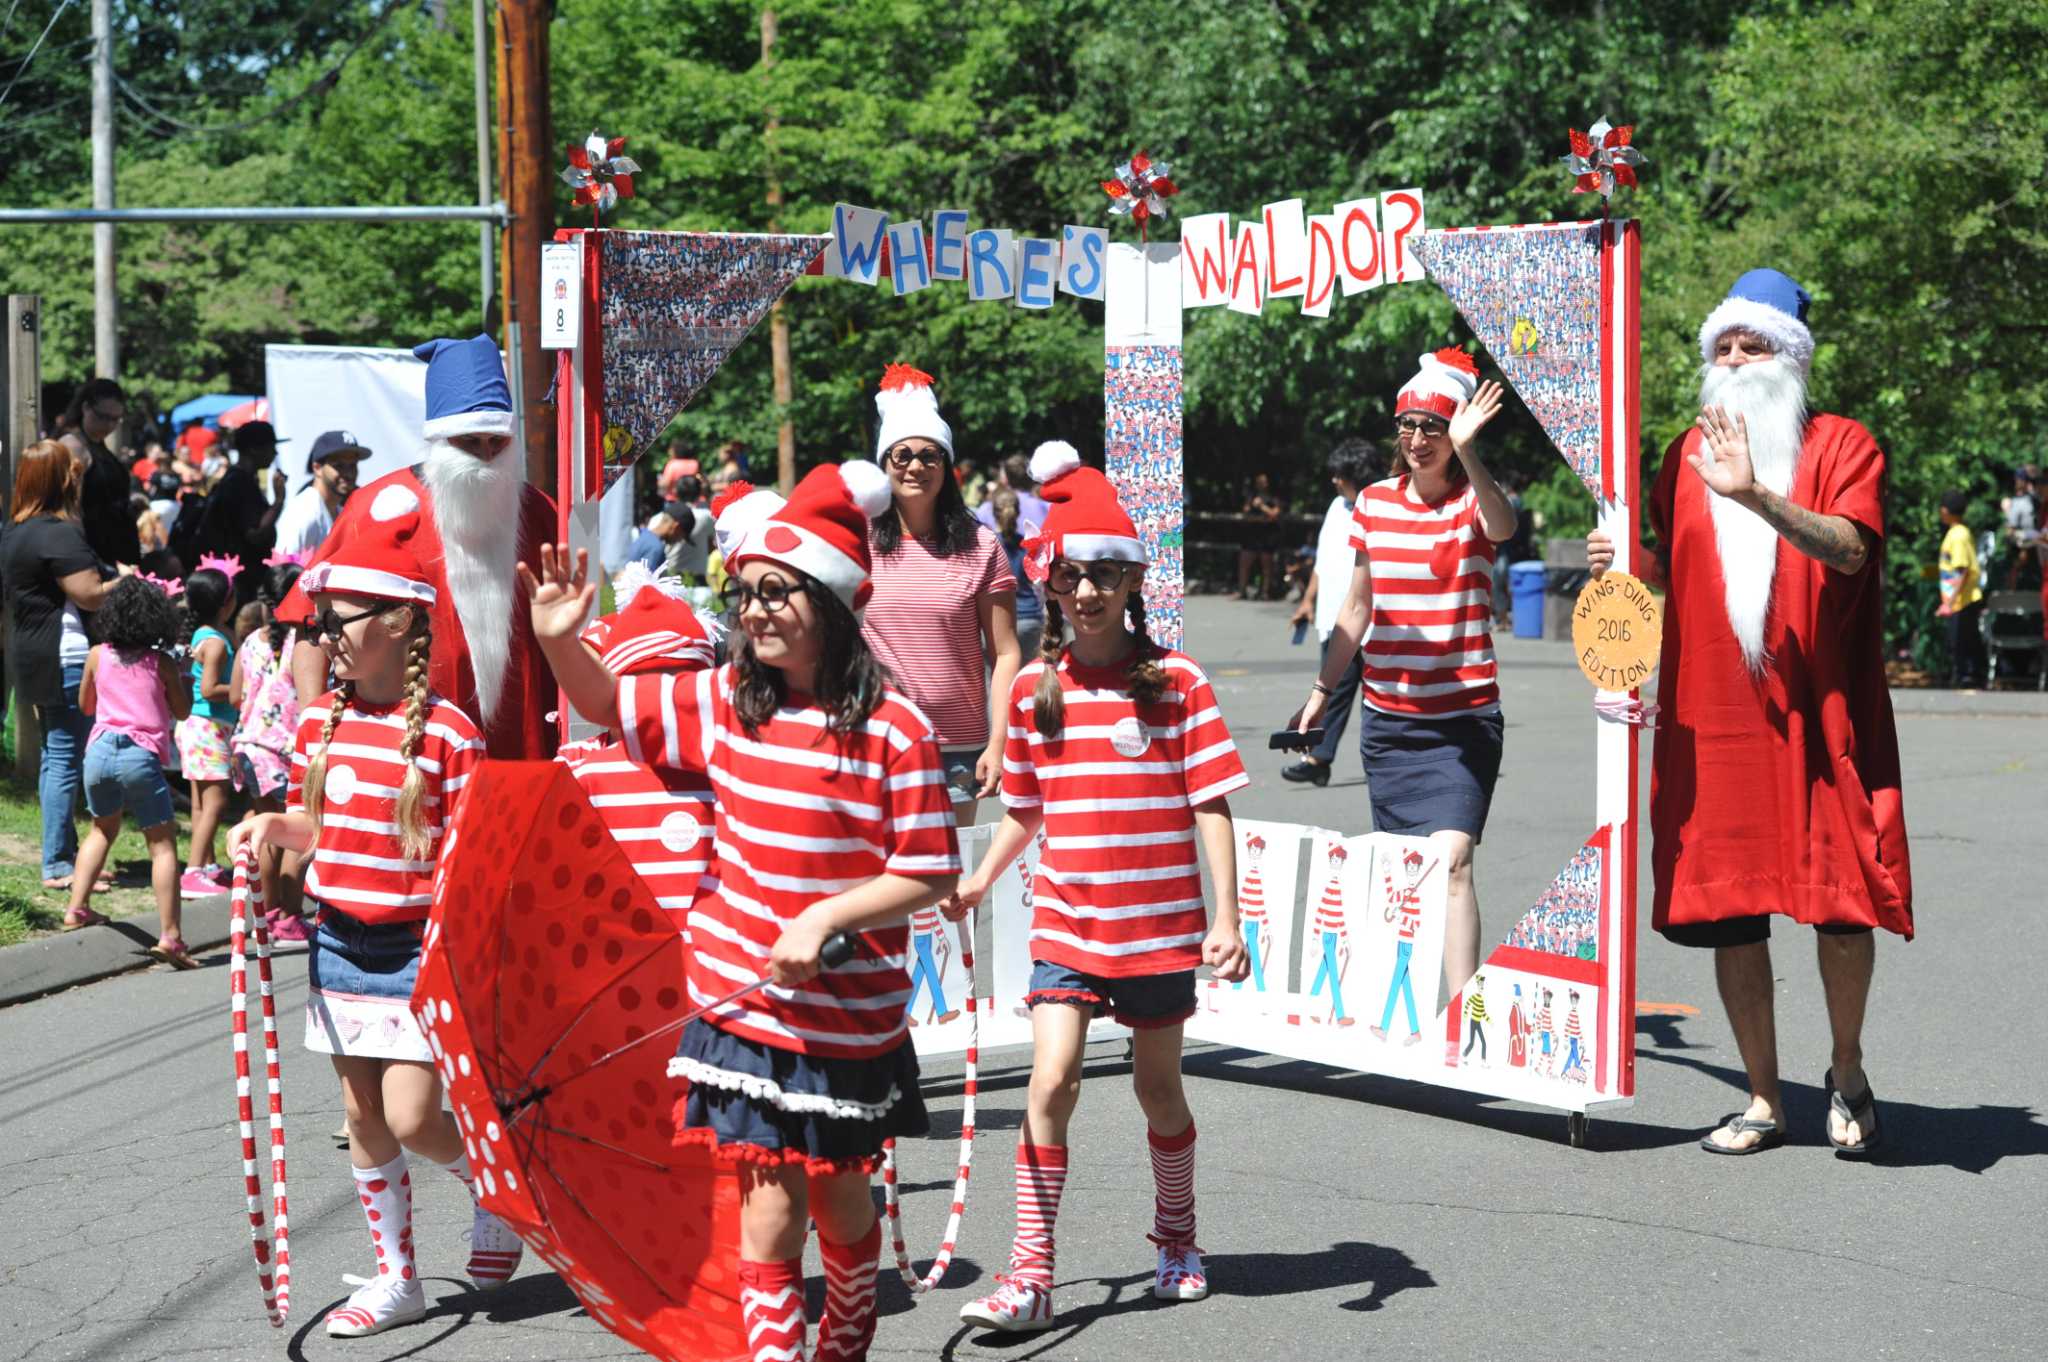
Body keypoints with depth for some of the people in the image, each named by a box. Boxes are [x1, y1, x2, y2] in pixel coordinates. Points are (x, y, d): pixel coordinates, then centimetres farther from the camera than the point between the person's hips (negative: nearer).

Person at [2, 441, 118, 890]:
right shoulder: (58, 533, -16)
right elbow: (90, 595, -21)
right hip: (66, 657, -10)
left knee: (54, 755, 15)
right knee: (66, 758, -6)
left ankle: (65, 854, 21)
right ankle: (58, 865, -5)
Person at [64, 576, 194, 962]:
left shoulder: (98, 656, 8)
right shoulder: (161, 662, 1)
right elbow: (182, 711, 10)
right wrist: (182, 675, 22)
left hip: (100, 750, 4)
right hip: (140, 756, -4)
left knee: (103, 828, 29)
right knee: (163, 843, -2)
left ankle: (77, 909, 24)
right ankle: (170, 935, -11)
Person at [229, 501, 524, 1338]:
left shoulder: (449, 730, -15)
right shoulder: (319, 720, 4)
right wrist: (272, 826, -5)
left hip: (419, 946, -6)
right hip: (341, 940, 6)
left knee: (411, 1117, -9)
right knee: (364, 1117, 11)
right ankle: (395, 1277, 22)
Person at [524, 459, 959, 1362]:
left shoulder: (894, 728, -14)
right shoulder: (727, 702, 1)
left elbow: (929, 875, -11)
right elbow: (609, 705, 12)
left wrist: (825, 918, -22)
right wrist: (560, 641, -7)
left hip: (848, 1010, -2)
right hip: (741, 1006, 2)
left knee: (837, 1196, 17)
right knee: (770, 1207, -1)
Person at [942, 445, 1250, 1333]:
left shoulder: (1175, 683, -6)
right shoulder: (1033, 690, 3)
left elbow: (1211, 803, -7)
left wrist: (1226, 918, -11)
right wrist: (981, 880, 10)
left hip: (1160, 922, -2)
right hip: (1066, 921, 2)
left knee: (1159, 1086, 12)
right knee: (1051, 1081, -10)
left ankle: (1176, 1240, 35)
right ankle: (1030, 1276, -7)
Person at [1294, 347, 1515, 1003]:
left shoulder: (1473, 501, -6)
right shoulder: (1373, 503, 6)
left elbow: (1502, 525, -32)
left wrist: (1466, 451, -46)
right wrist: (1322, 691, 17)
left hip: (1463, 715, -5)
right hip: (1387, 714, 5)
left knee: (1450, 859, -18)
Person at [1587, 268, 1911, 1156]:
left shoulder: (1840, 444, 1)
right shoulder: (1689, 452, 14)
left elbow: (1850, 547, -17)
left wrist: (1756, 495, -31)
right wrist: (1623, 560, 0)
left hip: (1820, 718, -3)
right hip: (1711, 721, 3)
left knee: (1842, 901, -3)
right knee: (1727, 912, 4)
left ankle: (1847, 1072, 22)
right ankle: (1764, 1100, 17)